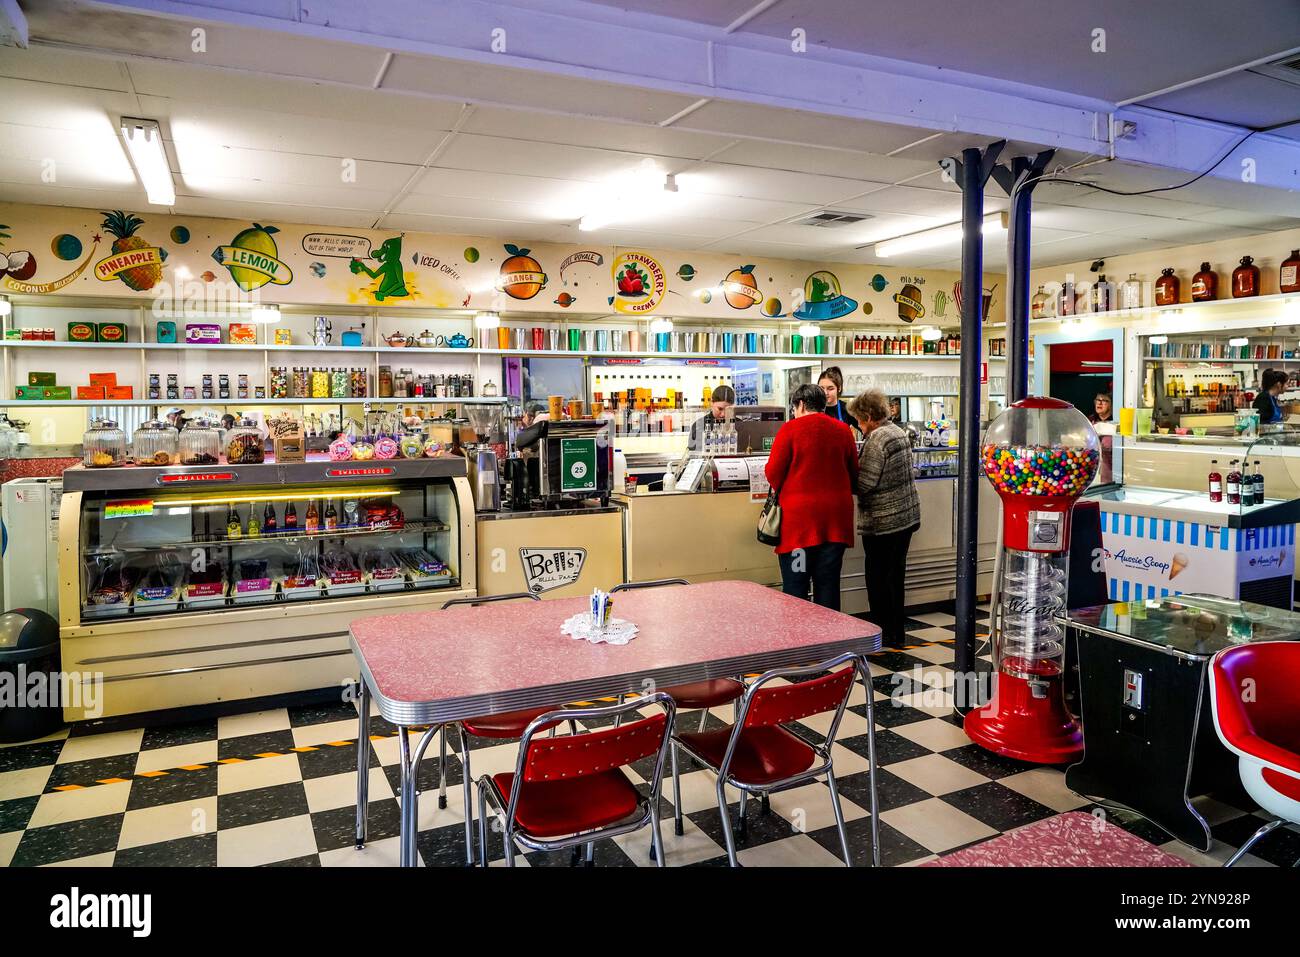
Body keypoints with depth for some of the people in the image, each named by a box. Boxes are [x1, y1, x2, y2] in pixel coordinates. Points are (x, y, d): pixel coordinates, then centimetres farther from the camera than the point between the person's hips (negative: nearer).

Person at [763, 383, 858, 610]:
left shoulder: (791, 429, -5)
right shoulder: (843, 431, 7)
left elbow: (773, 473, -5)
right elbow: (854, 474, 14)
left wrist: (782, 491, 15)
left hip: (799, 516, -4)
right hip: (835, 517, 4)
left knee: (795, 585, 2)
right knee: (828, 584, 10)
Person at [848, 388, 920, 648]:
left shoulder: (876, 440, -18)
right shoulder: (899, 432, 10)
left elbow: (864, 485, -20)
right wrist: (859, 466, 10)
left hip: (883, 523, -9)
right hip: (907, 516, 9)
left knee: (878, 579, 4)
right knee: (896, 576, 16)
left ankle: (884, 634, 12)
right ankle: (897, 633, 25)